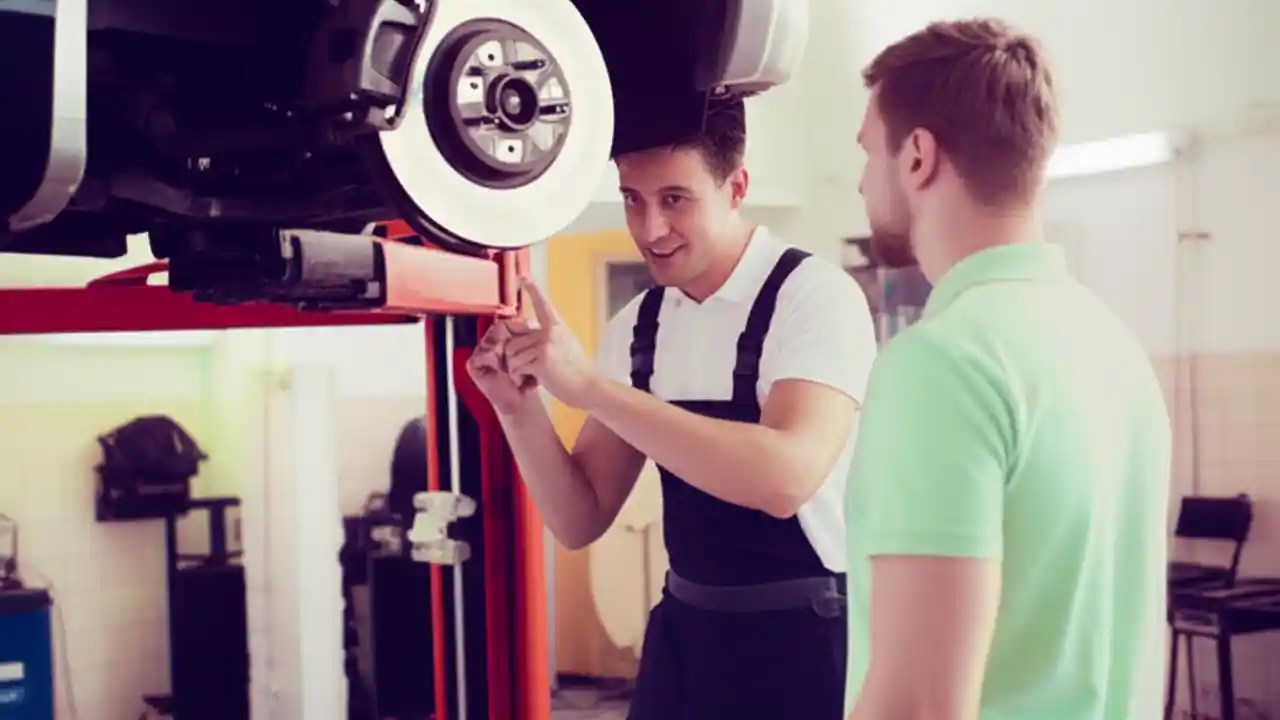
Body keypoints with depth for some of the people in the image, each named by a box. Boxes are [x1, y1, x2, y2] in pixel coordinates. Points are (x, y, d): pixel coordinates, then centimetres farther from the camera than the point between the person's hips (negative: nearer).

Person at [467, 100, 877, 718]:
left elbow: (785, 478, -30)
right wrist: (520, 408, -13)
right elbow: (580, 522, 4)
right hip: (684, 635, 5)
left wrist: (589, 385, -30)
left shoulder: (814, 296, -14)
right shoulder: (634, 328, 2)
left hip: (806, 643, -5)